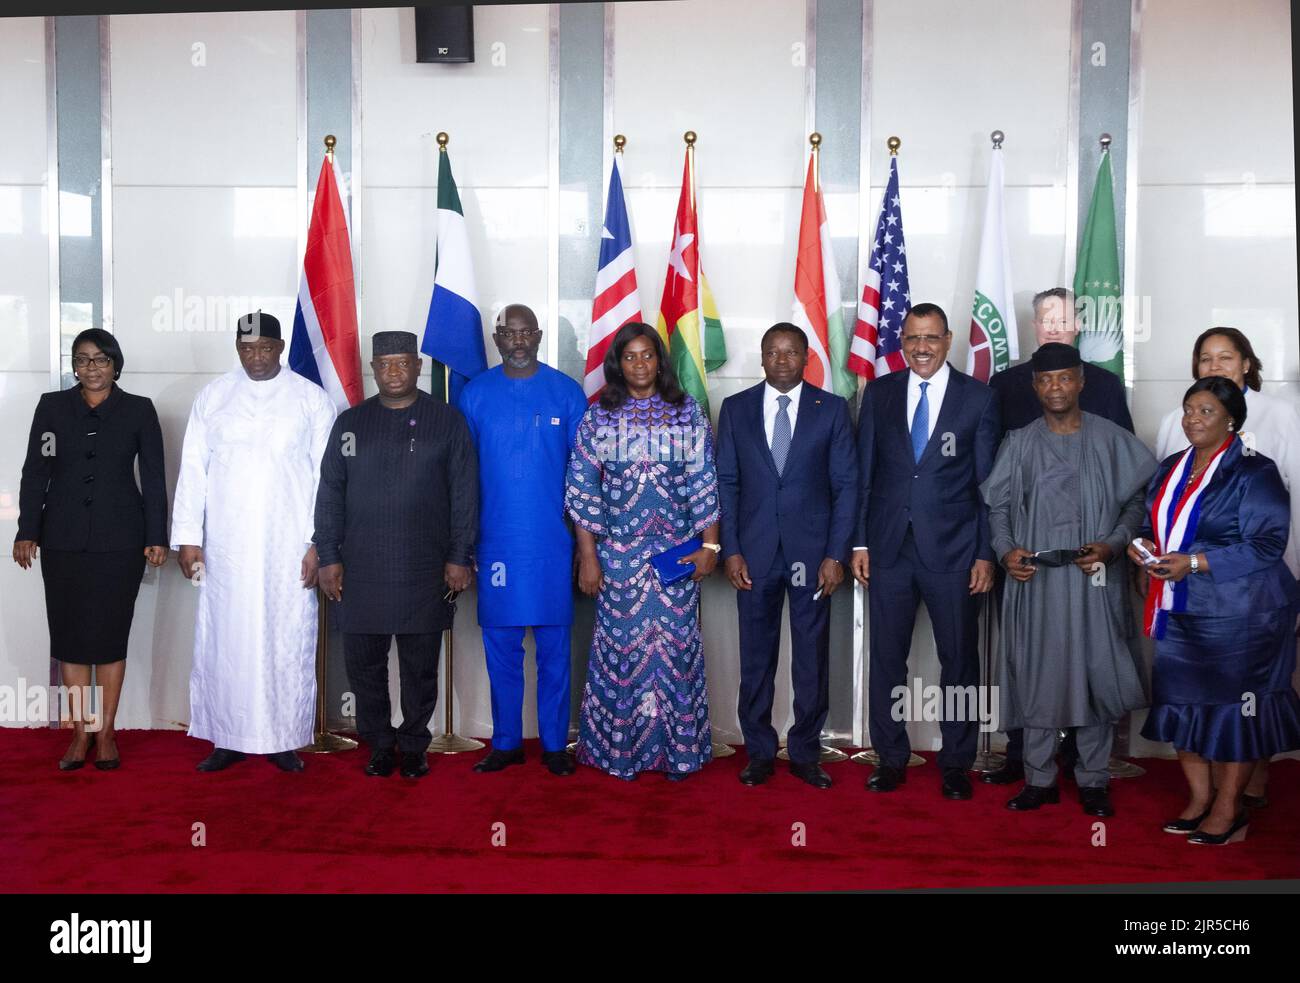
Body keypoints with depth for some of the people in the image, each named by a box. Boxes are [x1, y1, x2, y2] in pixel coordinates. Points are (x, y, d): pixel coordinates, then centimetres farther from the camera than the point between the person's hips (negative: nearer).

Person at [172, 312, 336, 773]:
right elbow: (193, 470, 6)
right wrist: (188, 536, 0)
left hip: (289, 547, -1)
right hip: (225, 547, 2)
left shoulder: (312, 399, 2)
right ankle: (227, 739, 15)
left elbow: (325, 476, 0)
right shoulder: (212, 397, 8)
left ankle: (283, 739, 13)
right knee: (224, 639, 4)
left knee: (287, 640, 2)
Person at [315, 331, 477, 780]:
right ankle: (378, 744, 22)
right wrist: (328, 557, 2)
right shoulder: (349, 423, 9)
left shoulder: (448, 421, 4)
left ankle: (414, 745, 22)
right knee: (364, 663, 7)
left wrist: (459, 557, -3)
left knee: (420, 666, 6)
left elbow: (465, 494, 2)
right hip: (360, 571, 2)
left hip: (425, 572, -2)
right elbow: (329, 494, 9)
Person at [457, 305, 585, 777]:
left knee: (554, 648, 6)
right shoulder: (475, 394, 4)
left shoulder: (566, 392, 1)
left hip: (552, 543, -1)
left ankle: (555, 743, 19)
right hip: (496, 542, 1)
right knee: (501, 648, 8)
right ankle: (505, 742, 22)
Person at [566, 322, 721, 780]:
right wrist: (588, 556, -4)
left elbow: (705, 484, 3)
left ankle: (677, 747, 17)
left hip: (678, 551, 1)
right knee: (622, 644, 4)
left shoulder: (688, 413, 4)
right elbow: (582, 491, 1)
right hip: (619, 553, 0)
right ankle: (619, 747, 18)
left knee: (676, 644, 4)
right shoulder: (598, 417, 2)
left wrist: (710, 544, -3)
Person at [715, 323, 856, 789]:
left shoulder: (832, 409, 2)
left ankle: (805, 753, 20)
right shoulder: (735, 408, 5)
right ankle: (759, 753, 20)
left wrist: (836, 555, -6)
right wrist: (730, 550, -3)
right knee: (756, 657, 8)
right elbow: (726, 483, 5)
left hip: (811, 551, -1)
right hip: (754, 552, 1)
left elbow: (845, 485, 0)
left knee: (812, 658, 6)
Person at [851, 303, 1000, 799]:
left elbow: (987, 482, 1)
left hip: (952, 549, -1)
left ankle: (956, 763, 21)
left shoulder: (978, 398, 1)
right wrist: (859, 542, 2)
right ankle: (891, 759, 21)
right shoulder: (880, 393, 6)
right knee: (886, 657, 7)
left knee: (960, 659, 7)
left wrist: (985, 553, -4)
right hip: (889, 547, 2)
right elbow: (864, 472, 7)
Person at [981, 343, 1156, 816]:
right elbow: (998, 506, 7)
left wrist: (1113, 544, -13)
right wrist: (1006, 550, -8)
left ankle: (1094, 780, 18)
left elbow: (1137, 500, 1)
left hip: (1094, 577, -1)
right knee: (1037, 675, 6)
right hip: (1035, 577, 1)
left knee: (1097, 672, 4)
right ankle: (1039, 779, 17)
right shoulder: (1019, 443, 6)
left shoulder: (1112, 440, 2)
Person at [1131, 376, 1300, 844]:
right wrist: (1144, 545, -2)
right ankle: (1199, 800, 24)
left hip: (1238, 615, -6)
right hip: (1179, 613, 7)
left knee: (1233, 708, 2)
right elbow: (1153, 523, 21)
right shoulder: (1171, 468, 11)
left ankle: (1227, 812, 14)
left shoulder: (1253, 472, -10)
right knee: (1182, 703, 9)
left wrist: (1193, 563, -22)